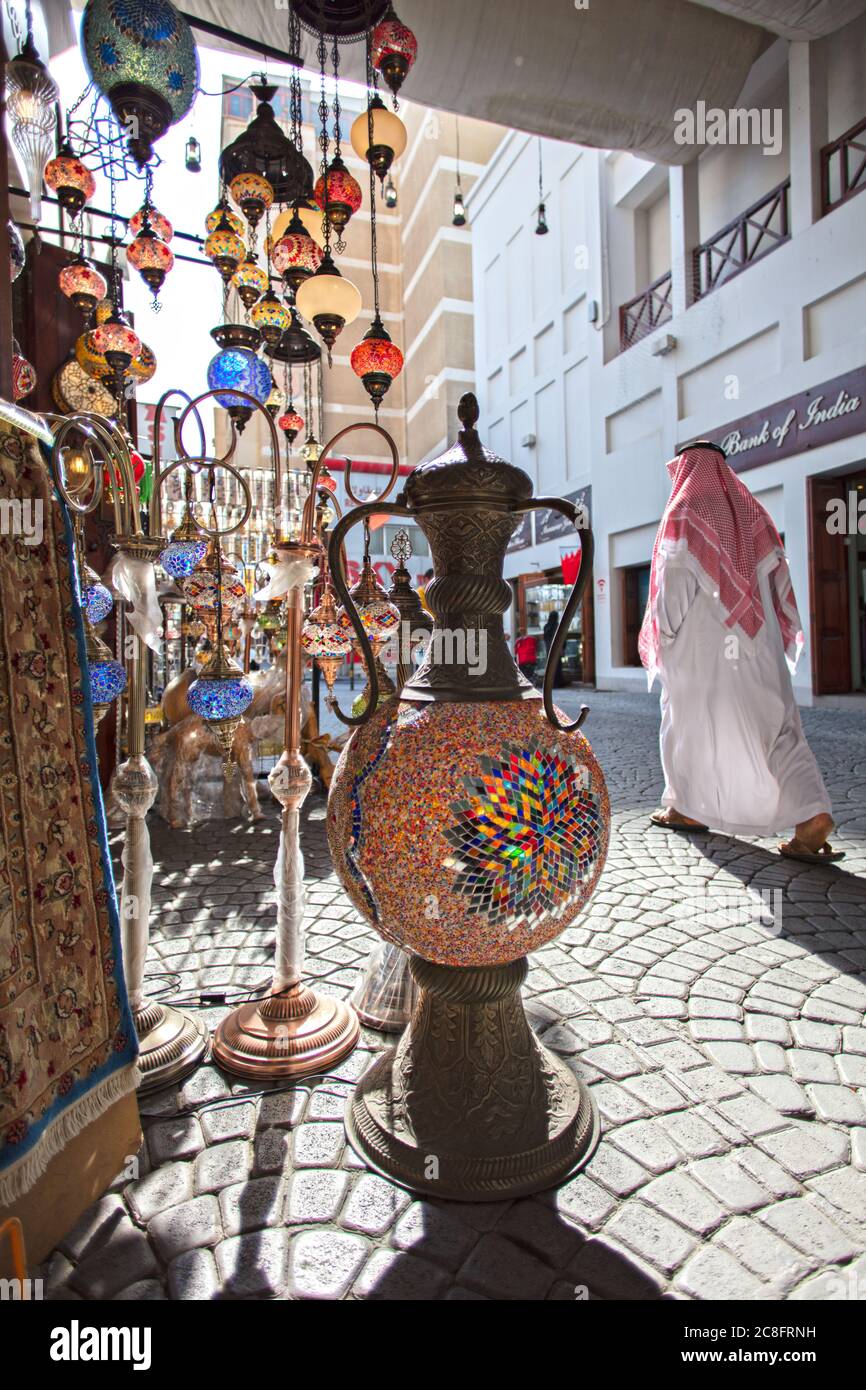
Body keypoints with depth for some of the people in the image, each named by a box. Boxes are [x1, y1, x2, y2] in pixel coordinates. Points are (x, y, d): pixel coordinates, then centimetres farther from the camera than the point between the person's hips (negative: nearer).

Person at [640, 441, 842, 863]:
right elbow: (777, 578, 13)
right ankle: (812, 814, -14)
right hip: (755, 643, 5)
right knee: (775, 725, 1)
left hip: (700, 643, -4)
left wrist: (664, 637, -4)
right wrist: (779, 637, 16)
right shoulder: (751, 512, 16)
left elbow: (674, 580, -9)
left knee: (689, 721, 10)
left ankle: (687, 809, 21)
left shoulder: (682, 515, 0)